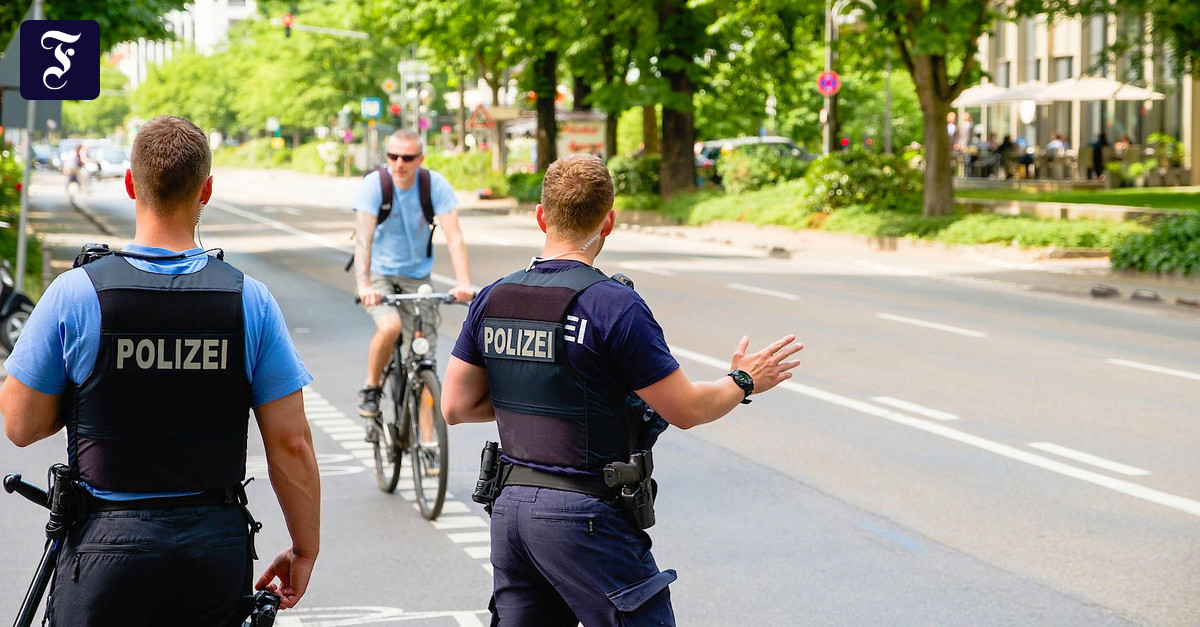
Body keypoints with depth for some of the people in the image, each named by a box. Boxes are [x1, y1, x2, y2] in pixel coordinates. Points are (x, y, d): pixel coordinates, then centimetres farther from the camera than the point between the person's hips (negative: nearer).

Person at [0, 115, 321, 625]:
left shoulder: (76, 292, -9)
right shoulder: (250, 300, -5)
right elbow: (291, 443, -5)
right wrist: (305, 551, 7)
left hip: (109, 544, -2)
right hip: (218, 546, 2)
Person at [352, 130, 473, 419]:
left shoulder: (435, 184, -13)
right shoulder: (374, 184, -17)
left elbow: (454, 236, -20)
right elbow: (363, 237, -26)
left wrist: (463, 283, -35)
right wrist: (363, 285, -40)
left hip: (417, 277, 2)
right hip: (379, 274, -2)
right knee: (390, 326, -31)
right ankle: (370, 388, -4)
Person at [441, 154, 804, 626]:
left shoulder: (492, 299, 4)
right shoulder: (613, 305, -15)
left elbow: (456, 406, 7)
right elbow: (686, 410, -11)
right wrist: (744, 382, 7)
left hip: (510, 503, 7)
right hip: (585, 514, -7)